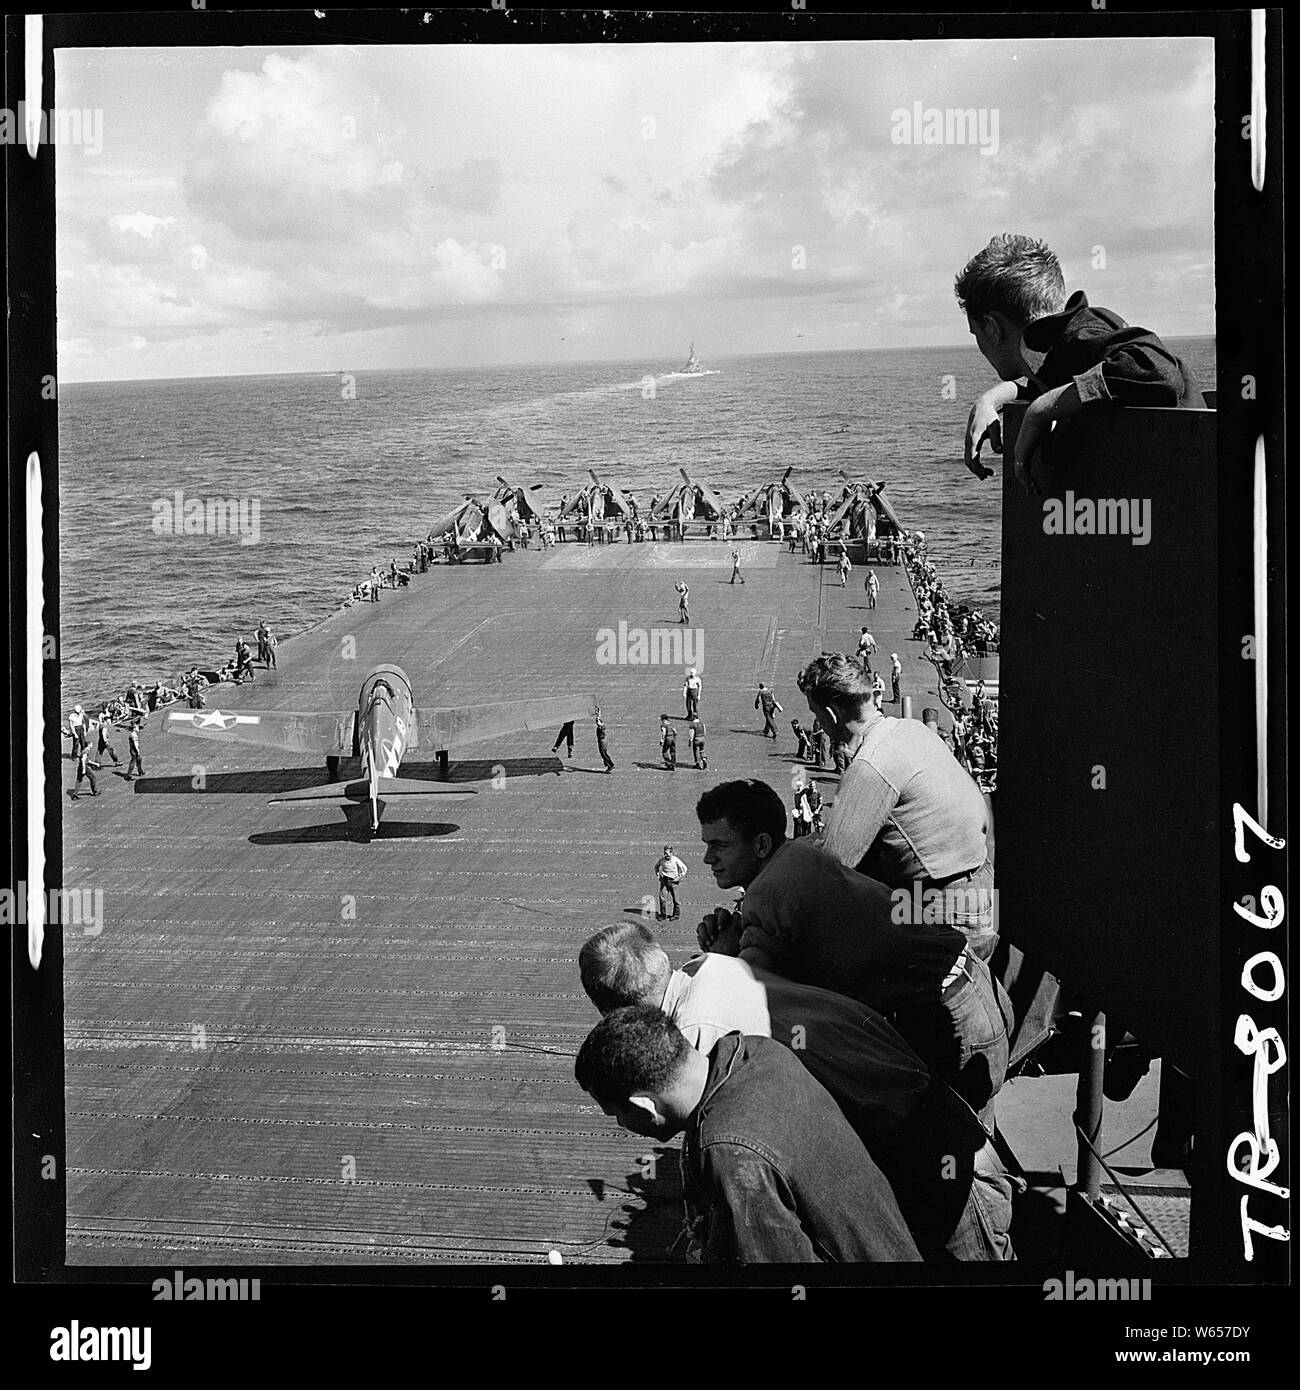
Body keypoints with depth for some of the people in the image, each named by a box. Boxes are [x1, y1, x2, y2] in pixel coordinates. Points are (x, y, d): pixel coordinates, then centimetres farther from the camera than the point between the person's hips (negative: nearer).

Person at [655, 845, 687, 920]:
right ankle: (663, 915, 2)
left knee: (675, 899, 2)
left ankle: (676, 915, 16)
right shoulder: (662, 859, -2)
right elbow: (656, 866, 20)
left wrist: (679, 878, -8)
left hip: (673, 881, -3)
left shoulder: (675, 860, -12)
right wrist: (658, 875, 10)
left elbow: (685, 869, -3)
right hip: (664, 880, 3)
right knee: (662, 897, -6)